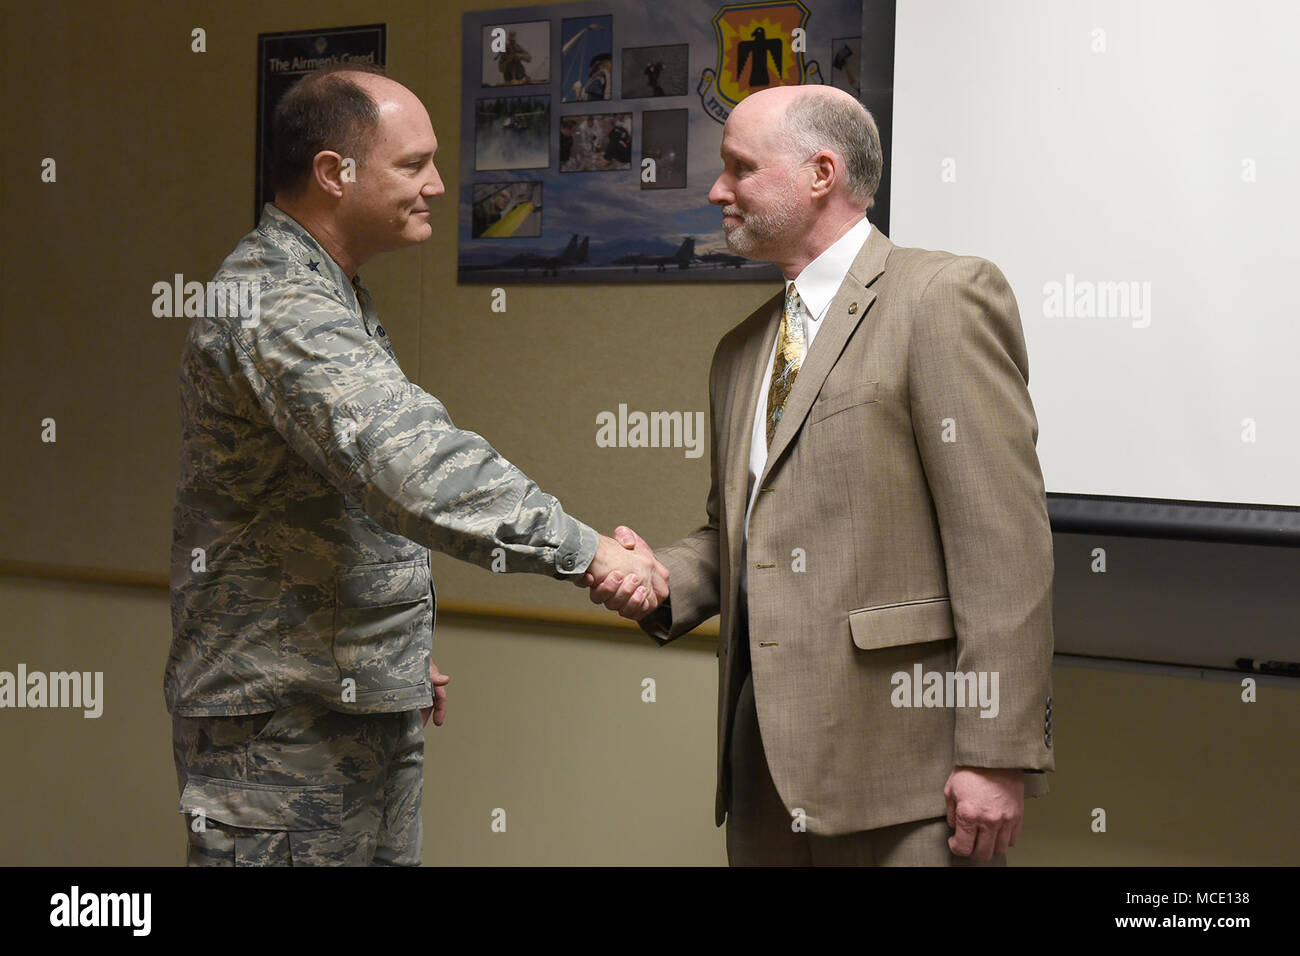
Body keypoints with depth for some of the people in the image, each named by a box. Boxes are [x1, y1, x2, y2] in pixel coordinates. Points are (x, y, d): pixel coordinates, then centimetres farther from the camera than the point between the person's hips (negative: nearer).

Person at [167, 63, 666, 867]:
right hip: (284, 714, -10)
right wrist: (586, 551, -29)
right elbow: (410, 467, -31)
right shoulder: (274, 304, -20)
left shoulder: (331, 296, 16)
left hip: (371, 703, 10)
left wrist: (407, 646, 22)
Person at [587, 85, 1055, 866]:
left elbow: (1003, 546, -13)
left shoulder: (944, 299, -6)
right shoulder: (742, 351, 18)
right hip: (767, 756, 7)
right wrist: (659, 578, 3)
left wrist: (999, 756, -17)